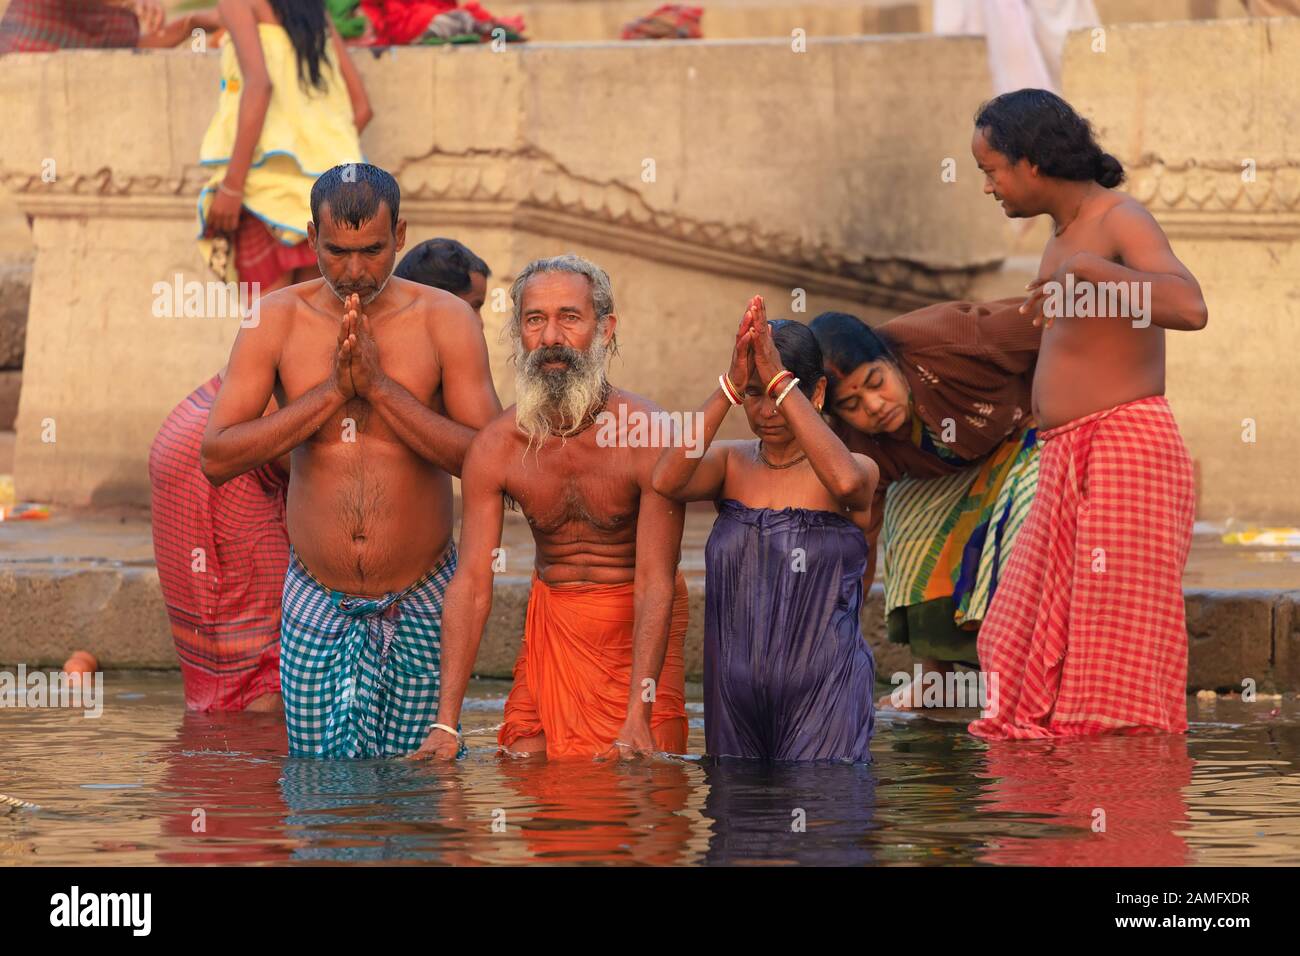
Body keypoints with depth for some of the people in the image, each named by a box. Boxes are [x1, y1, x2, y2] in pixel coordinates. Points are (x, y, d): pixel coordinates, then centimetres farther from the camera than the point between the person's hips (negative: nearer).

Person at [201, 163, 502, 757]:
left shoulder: (446, 321, -4)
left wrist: (379, 386, -19)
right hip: (317, 608, 1)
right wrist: (332, 391, -17)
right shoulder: (276, 321, -2)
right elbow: (216, 458, -9)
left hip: (421, 608, 0)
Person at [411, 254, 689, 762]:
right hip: (551, 620, 3)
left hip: (638, 627, -3)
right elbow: (471, 582, -13)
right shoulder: (496, 446, -11)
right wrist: (446, 724, -21)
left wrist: (639, 717, -32)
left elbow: (656, 583, -23)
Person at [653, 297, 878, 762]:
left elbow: (845, 482, -28)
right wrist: (731, 387, -22)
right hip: (734, 694, 4)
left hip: (824, 699, -4)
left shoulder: (859, 471, -2)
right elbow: (667, 480, -15)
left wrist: (781, 382, -26)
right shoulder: (732, 465, 7)